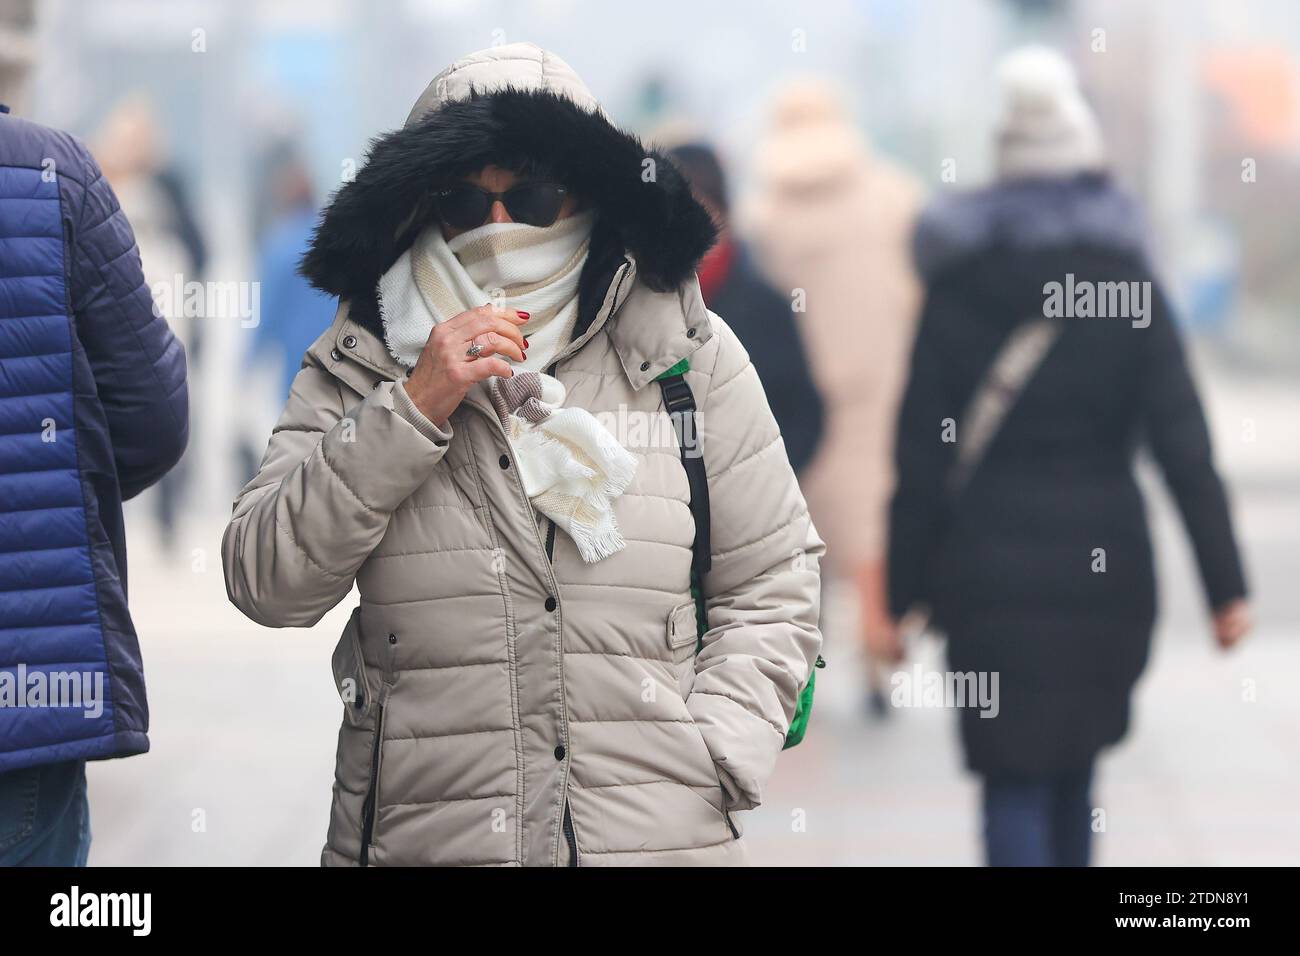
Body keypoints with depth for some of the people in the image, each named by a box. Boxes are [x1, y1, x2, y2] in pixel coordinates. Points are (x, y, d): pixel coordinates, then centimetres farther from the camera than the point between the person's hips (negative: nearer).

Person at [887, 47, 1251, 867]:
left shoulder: (959, 291, -3)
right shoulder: (1127, 284, -1)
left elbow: (920, 457, -4)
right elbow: (1183, 441, -7)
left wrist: (905, 591, 1)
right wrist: (1226, 581, -7)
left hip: (994, 569, -2)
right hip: (1104, 567, 2)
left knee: (1015, 784, -1)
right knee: (1074, 773, 18)